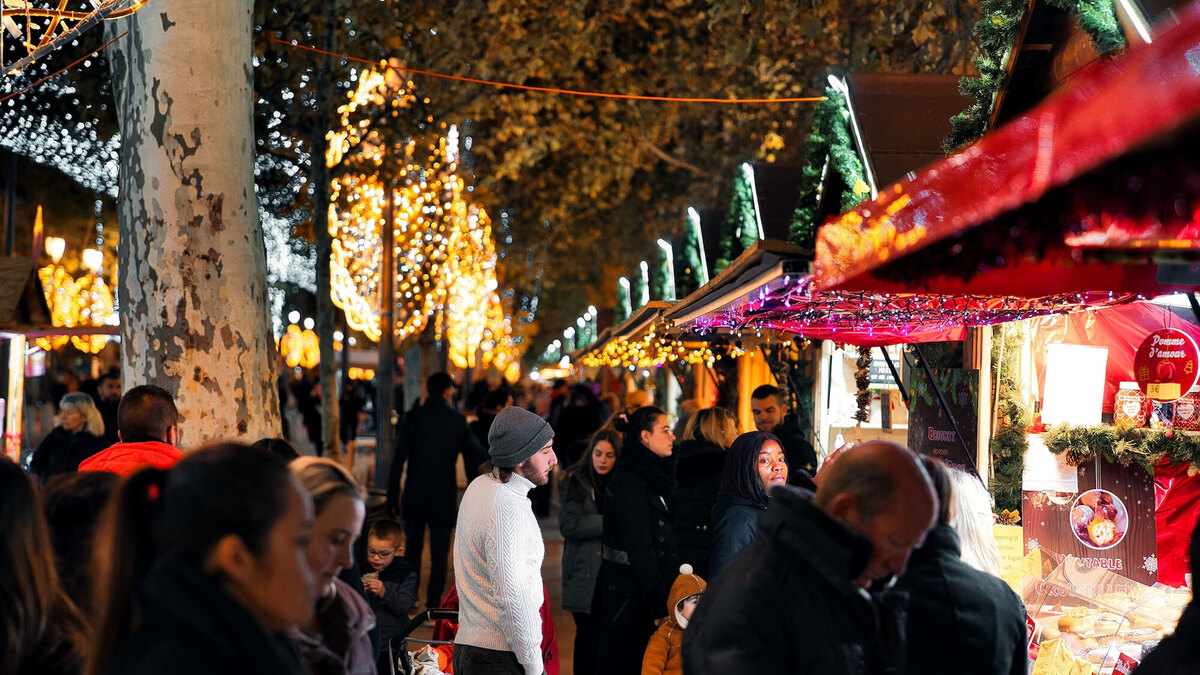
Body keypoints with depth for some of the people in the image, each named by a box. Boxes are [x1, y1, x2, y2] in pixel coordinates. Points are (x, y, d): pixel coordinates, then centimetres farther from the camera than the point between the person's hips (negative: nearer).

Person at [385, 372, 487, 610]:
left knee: (412, 550, 15)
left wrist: (392, 496, -1)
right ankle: (432, 607, 0)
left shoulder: (413, 418, -4)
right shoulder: (458, 420, -3)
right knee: (439, 555, 4)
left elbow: (398, 459, -6)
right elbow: (473, 459, 2)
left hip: (415, 496, 1)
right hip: (444, 497, -1)